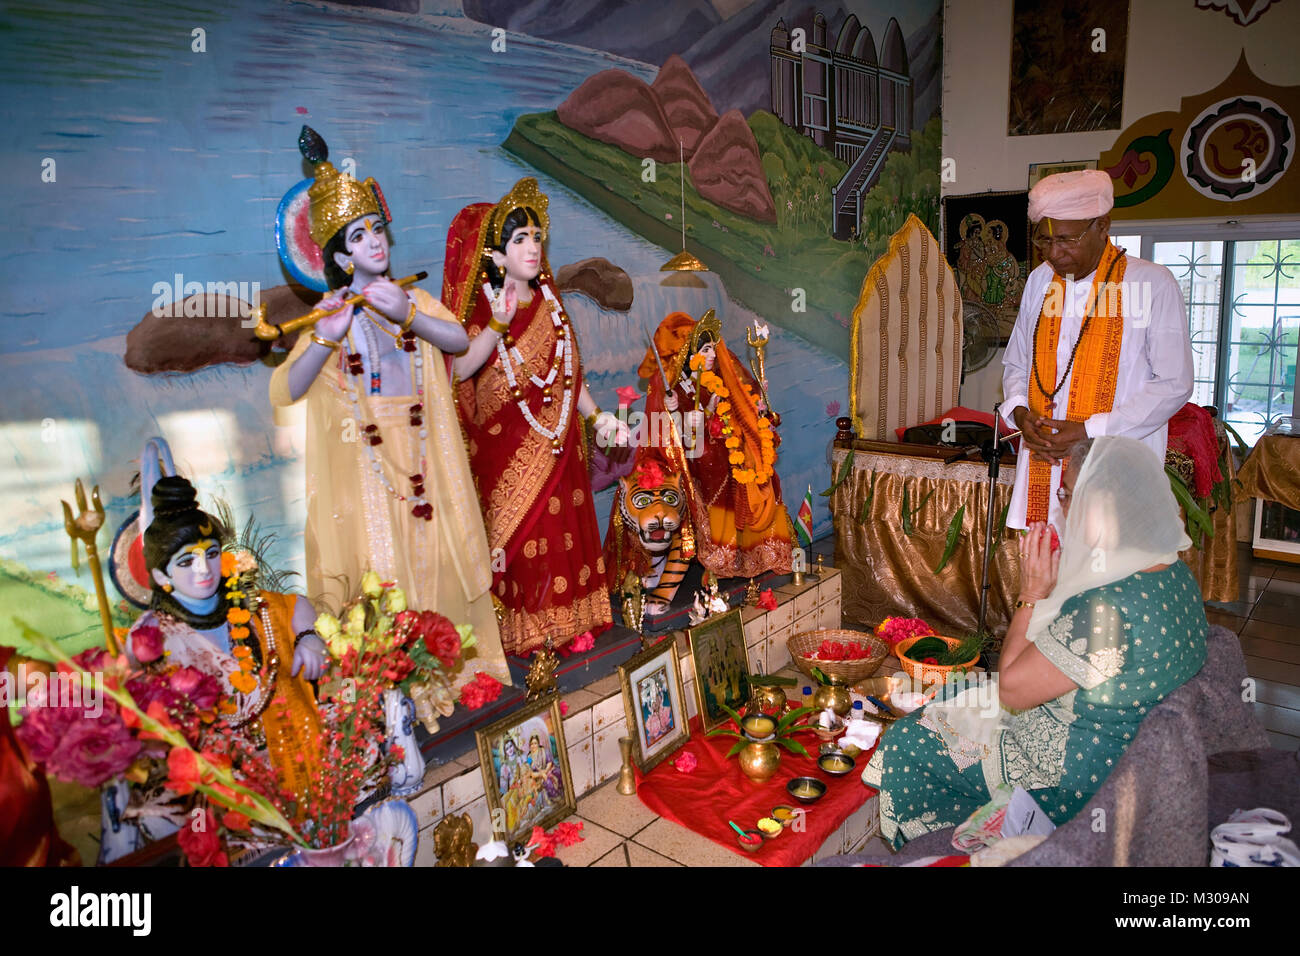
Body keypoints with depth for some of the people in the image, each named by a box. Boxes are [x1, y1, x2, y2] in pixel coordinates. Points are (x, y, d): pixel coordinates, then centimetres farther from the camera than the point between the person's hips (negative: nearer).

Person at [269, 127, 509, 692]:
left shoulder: (412, 297, 10)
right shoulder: (332, 311, 1)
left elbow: (459, 340, -9)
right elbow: (286, 392, -9)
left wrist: (408, 315, -23)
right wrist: (326, 339, -23)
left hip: (422, 450, 3)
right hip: (365, 456, -3)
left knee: (433, 551, 8)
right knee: (380, 563, 1)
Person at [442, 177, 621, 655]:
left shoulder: (548, 303, 12)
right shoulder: (482, 307, -4)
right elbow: (459, 370, -20)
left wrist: (597, 417, 6)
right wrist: (498, 324, -27)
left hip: (555, 446, 5)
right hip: (504, 449, -5)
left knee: (560, 532, 7)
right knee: (514, 535, -1)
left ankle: (563, 620, 20)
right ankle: (520, 631, 11)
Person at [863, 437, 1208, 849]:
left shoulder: (1106, 608, -36)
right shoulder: (1175, 574, -4)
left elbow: (1011, 688, -22)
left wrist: (1032, 596, -16)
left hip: (1073, 782, -9)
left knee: (907, 741, 7)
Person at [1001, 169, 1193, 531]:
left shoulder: (1154, 283, -4)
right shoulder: (1040, 281, 11)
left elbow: (1174, 383, -6)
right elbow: (1016, 363, 20)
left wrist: (1091, 431, -14)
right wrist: (1020, 412, -2)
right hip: (1044, 461, 4)